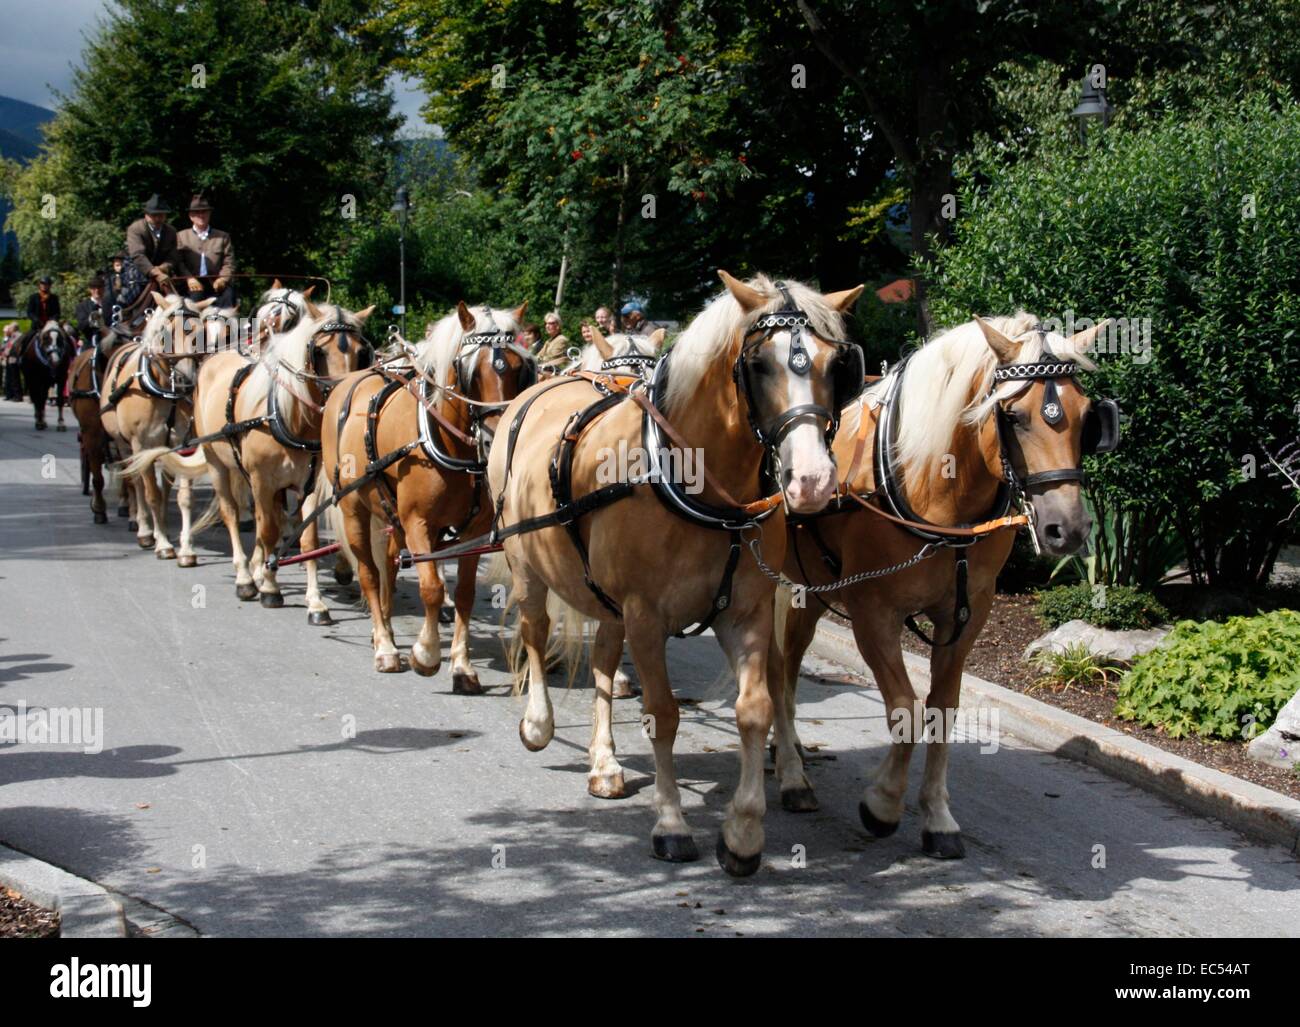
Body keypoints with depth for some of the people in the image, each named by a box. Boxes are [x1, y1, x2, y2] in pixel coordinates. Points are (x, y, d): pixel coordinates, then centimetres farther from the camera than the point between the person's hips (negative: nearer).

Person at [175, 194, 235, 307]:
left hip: (216, 284, 1)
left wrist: (222, 279, -10)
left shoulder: (223, 237, 17)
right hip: (193, 284, -1)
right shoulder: (182, 237, 17)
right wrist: (189, 278, -13)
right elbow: (178, 262, 4)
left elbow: (229, 263, 9)